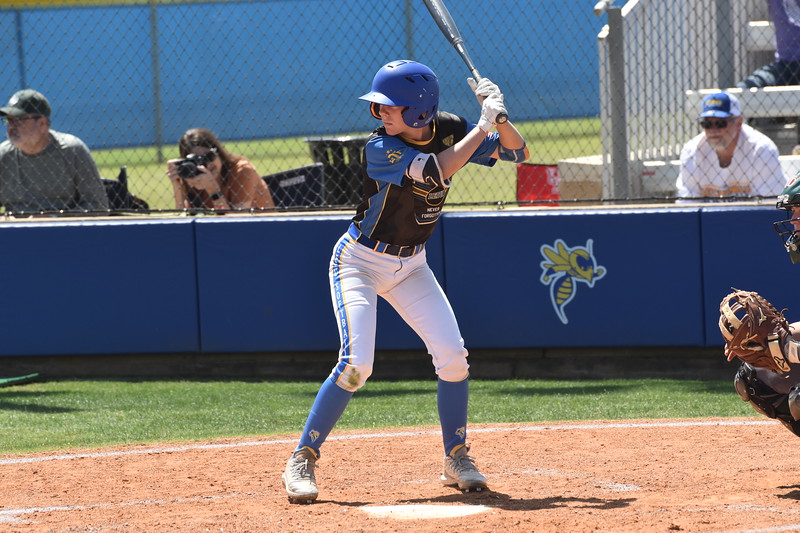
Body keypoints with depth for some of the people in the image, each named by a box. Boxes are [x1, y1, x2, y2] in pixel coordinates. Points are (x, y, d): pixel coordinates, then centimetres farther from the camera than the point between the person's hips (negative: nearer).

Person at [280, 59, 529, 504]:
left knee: (452, 356, -8)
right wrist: (484, 126, -30)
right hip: (360, 263, -5)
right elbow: (436, 172, -37)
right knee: (356, 364, -19)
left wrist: (499, 117, -22)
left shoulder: (450, 130, -7)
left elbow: (518, 153, -3)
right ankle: (302, 460, -9)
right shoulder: (381, 148, -24)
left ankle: (457, 458, 9)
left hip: (410, 266, 5)